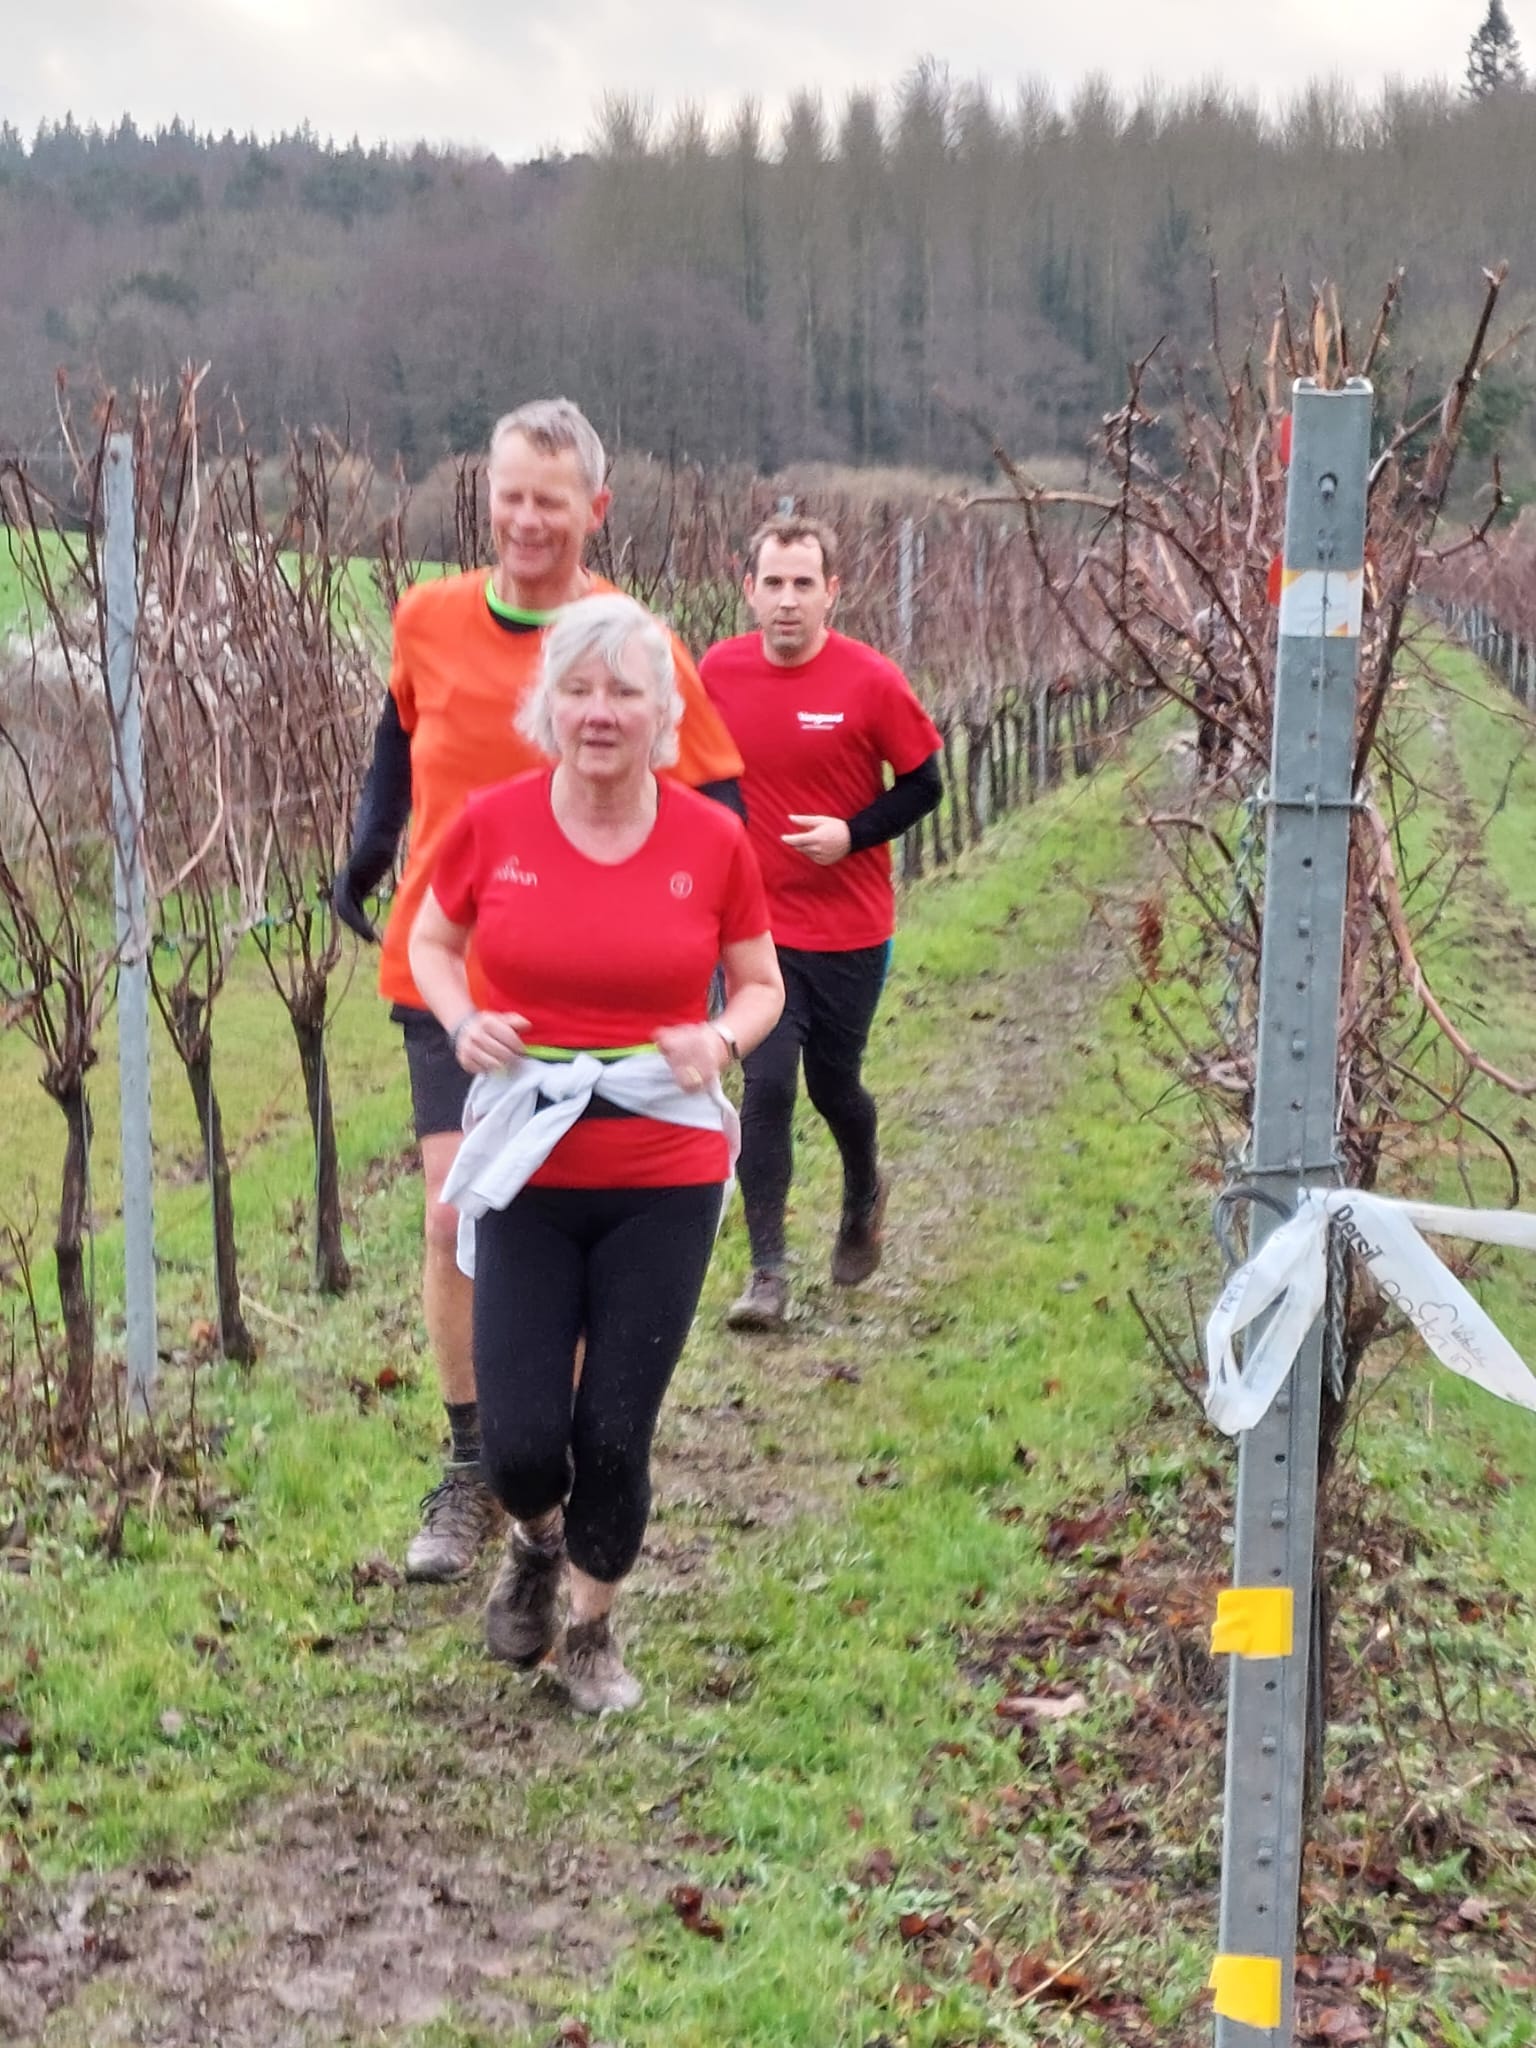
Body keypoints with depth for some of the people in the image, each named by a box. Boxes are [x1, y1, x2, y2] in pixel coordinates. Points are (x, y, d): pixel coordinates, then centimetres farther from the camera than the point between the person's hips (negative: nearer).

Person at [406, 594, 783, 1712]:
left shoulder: (713, 840, -6)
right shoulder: (493, 824, -6)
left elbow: (762, 985, 8)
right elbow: (431, 941, 12)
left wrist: (723, 1040, -14)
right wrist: (464, 1021, -9)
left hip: (666, 1181, 0)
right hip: (528, 1171, 0)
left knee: (616, 1435, 4)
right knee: (520, 1438, -2)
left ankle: (593, 1629, 32)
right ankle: (536, 1541, 36)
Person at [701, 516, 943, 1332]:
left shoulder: (871, 681, -12)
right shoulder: (718, 672, -4)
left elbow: (924, 783, -4)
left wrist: (853, 833, -17)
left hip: (850, 929, -1)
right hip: (756, 924, 1)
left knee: (833, 1084, 13)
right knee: (764, 1088, -7)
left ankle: (864, 1194, 46)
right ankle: (767, 1273, 1)